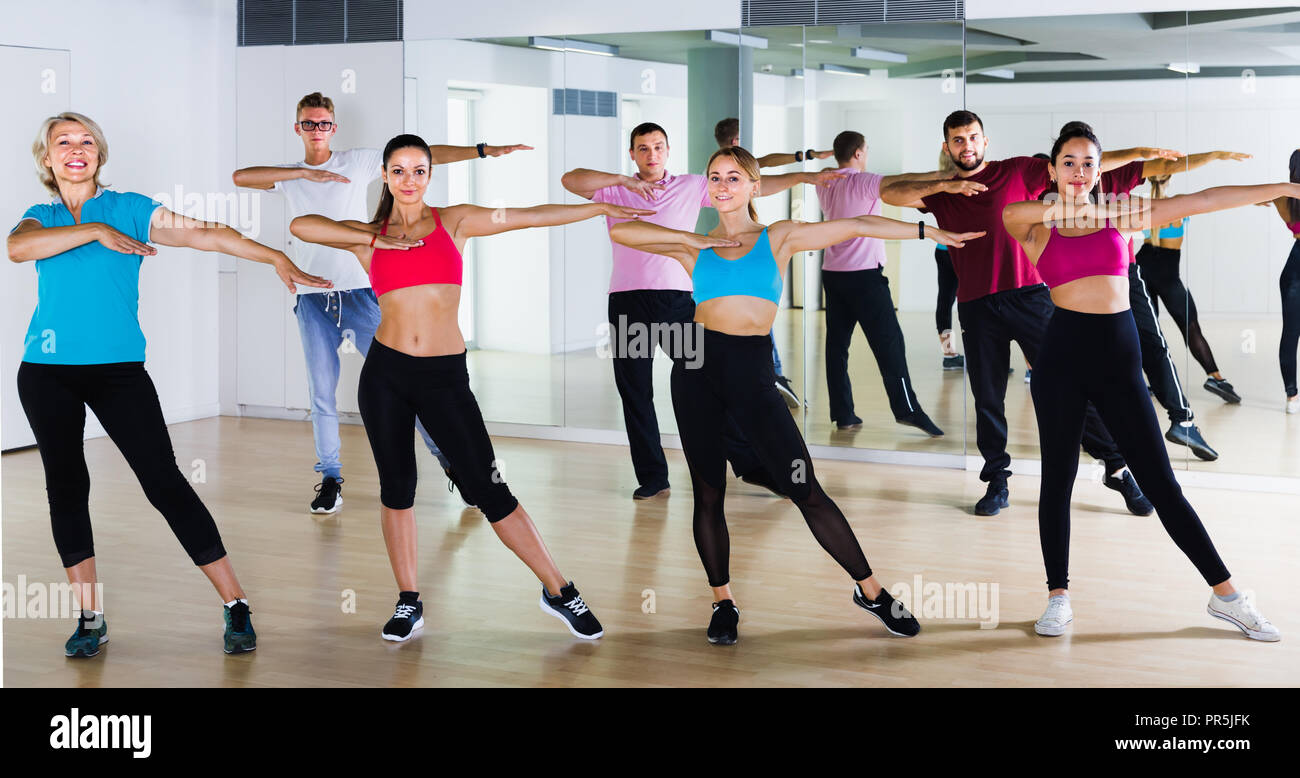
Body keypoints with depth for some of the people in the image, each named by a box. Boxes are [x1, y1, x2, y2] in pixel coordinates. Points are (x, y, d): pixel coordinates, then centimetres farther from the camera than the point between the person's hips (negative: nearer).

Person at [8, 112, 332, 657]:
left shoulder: (128, 208, 6)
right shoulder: (41, 217, 11)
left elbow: (203, 233, -4)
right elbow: (17, 248, -12)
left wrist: (275, 258, -13)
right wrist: (95, 232, -15)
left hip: (119, 368, -2)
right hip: (48, 372, 3)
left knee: (164, 481, -8)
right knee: (66, 487, 4)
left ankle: (235, 606, -3)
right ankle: (90, 618, 15)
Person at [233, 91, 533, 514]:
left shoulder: (358, 162, 5)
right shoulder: (290, 176, 10)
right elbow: (240, 177, -6)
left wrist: (485, 150, -4)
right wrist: (304, 173, -10)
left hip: (360, 292, -2)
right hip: (313, 299, 2)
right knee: (322, 392, 2)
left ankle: (449, 457, 6)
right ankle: (330, 478, 13)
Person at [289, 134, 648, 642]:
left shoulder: (453, 222, 7)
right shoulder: (370, 237, 8)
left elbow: (531, 217, 7)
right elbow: (300, 226, -7)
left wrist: (603, 208, 7)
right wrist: (372, 237, -7)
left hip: (445, 375, -1)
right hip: (385, 372, 2)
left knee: (489, 488, -4)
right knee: (396, 487, 7)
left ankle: (558, 591, 5)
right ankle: (409, 603, 22)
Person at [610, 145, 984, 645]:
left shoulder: (778, 239, 10)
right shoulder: (694, 249, 12)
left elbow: (855, 226, 5)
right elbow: (620, 233, 4)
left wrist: (927, 231, 1)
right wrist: (690, 238, 1)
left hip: (752, 371, -1)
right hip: (698, 366, 2)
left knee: (805, 490, -5)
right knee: (707, 494, 7)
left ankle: (870, 590, 7)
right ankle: (723, 603, 22)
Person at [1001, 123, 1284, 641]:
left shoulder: (1121, 213, 10)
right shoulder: (1040, 226, 4)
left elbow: (1206, 200, 9)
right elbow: (1010, 214, -19)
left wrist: (1283, 189, 8)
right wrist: (1067, 208, -22)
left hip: (1120, 356, 2)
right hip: (1062, 354, -1)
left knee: (1160, 482, 3)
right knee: (1058, 478, 6)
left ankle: (1225, 594, 11)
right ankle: (1058, 598, 19)